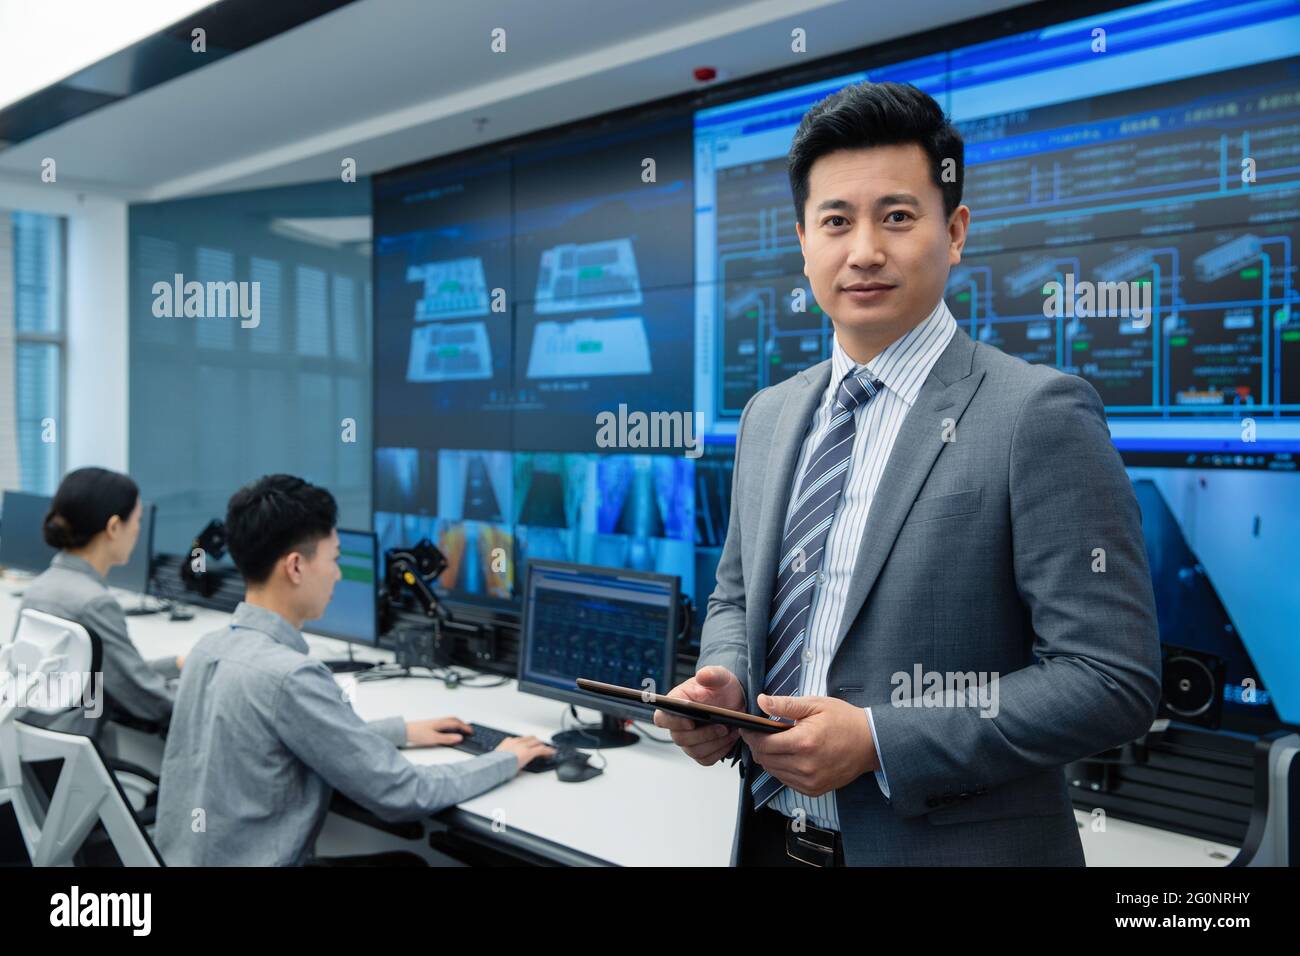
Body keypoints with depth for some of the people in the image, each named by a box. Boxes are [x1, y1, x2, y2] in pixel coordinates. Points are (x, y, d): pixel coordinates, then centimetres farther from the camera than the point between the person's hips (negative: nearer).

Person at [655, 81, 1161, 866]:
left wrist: (879, 741, -21)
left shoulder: (1038, 415, -14)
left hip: (951, 845, -5)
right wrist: (722, 684, -6)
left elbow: (1112, 681, -17)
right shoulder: (768, 416, 5)